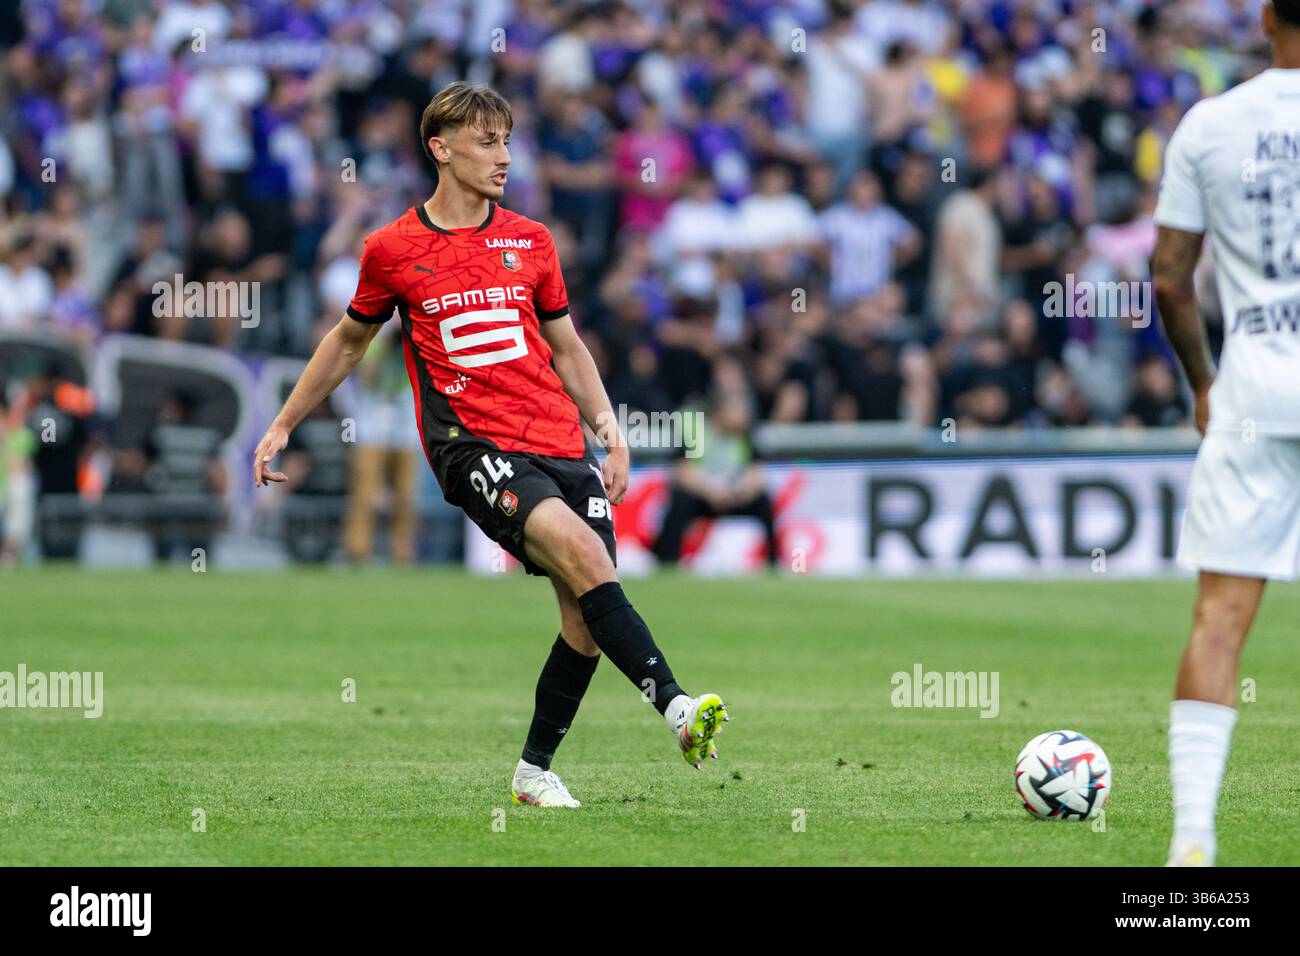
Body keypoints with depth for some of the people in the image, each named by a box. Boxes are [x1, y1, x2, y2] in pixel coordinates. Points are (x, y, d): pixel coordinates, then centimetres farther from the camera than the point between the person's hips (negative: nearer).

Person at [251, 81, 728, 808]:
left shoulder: (531, 241, 12)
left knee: (586, 614, -3)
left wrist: (610, 433, 11)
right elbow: (349, 341, 19)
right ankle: (676, 706, -35)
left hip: (560, 443, 5)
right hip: (472, 444, -4)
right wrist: (282, 428, 22)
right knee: (582, 551, -28)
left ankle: (536, 771, 14)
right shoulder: (392, 250, 4)